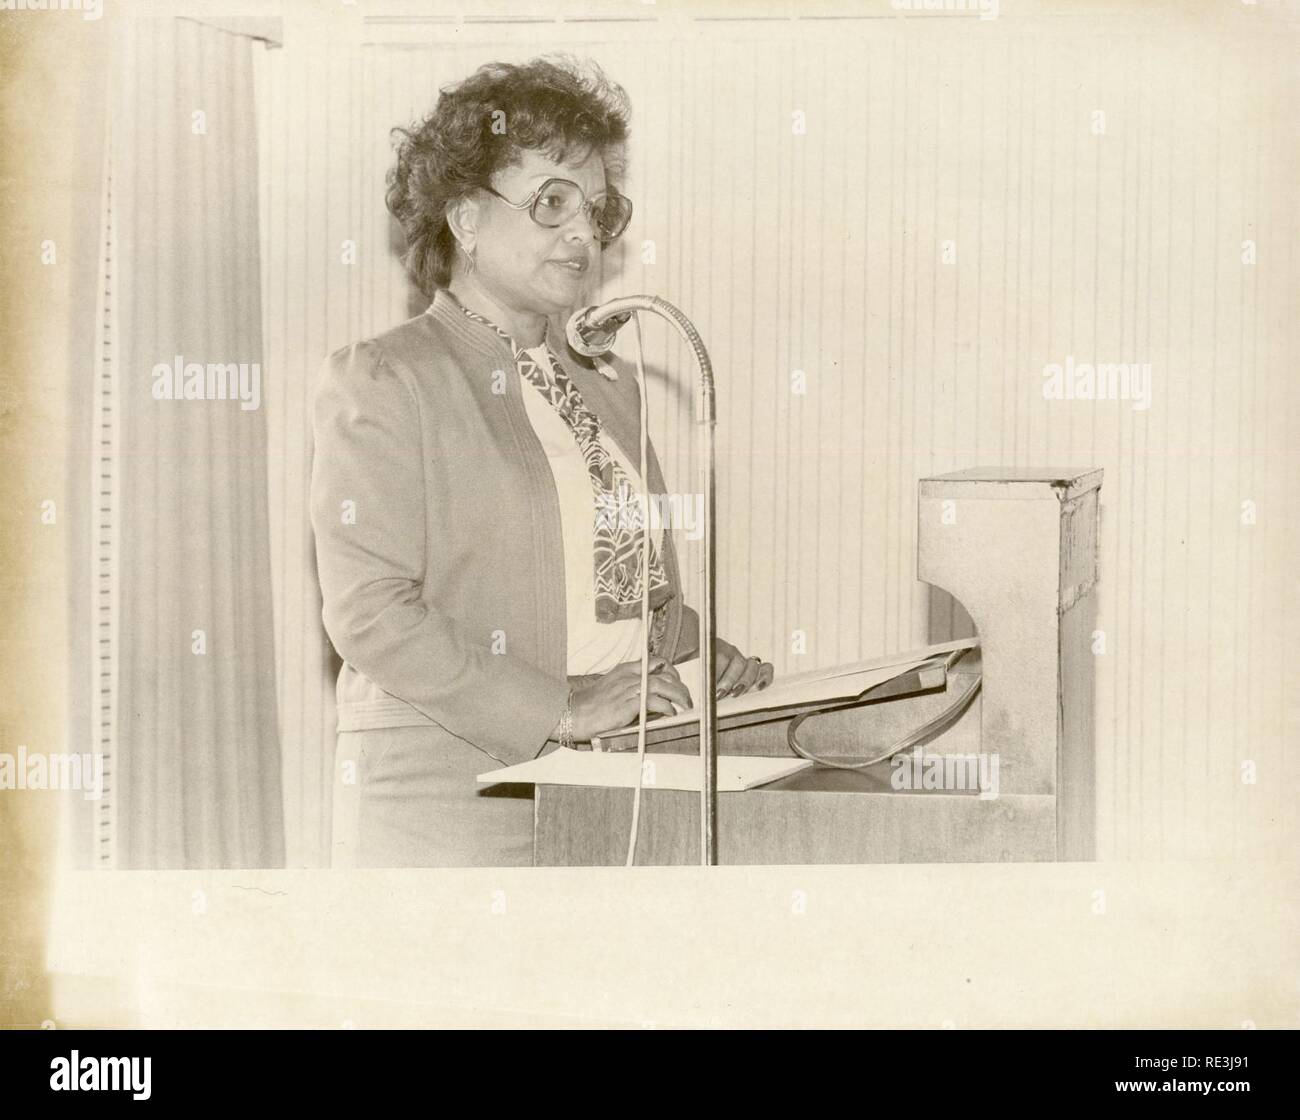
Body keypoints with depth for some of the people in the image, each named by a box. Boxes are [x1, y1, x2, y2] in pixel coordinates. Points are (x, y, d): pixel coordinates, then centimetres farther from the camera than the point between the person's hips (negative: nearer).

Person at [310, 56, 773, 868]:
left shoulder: (607, 390, 21)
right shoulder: (379, 383, -1)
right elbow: (370, 613, -12)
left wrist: (706, 666, 5)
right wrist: (559, 706, -16)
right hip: (460, 801, -6)